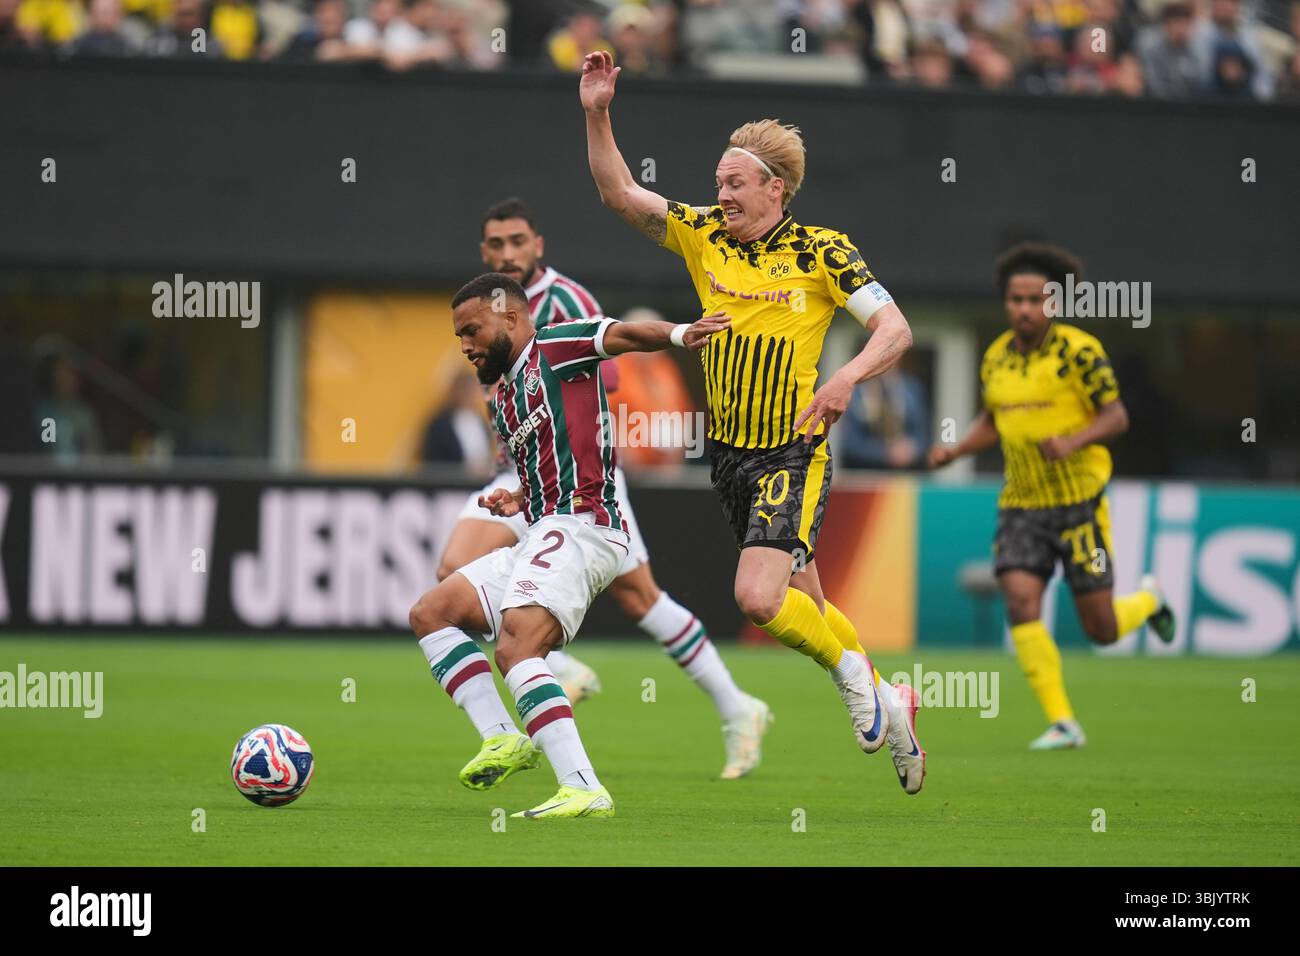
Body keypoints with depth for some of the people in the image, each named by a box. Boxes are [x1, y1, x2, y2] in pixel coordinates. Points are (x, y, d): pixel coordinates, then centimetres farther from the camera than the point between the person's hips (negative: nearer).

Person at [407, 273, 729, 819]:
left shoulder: (555, 349, 1)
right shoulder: (503, 400, 26)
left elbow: (619, 335, -16)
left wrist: (676, 335, -34)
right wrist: (516, 501, 12)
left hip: (581, 527, -10)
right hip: (541, 536, 10)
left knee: (516, 647, -27)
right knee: (431, 613, 9)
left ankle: (584, 790, -36)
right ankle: (503, 739, -4)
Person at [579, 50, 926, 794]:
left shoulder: (821, 251, -9)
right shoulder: (703, 235, 4)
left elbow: (895, 328, -11)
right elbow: (621, 194, 1)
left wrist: (848, 377, -29)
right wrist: (597, 116, -12)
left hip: (794, 455, -6)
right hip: (730, 455, 6)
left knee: (758, 599, -21)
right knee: (803, 607, 13)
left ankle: (850, 670, 5)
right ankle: (888, 704, 31)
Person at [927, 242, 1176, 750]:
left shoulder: (1079, 351, -10)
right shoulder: (996, 358, 7)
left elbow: (1117, 417, -11)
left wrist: (1072, 442, -29)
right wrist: (954, 450, 4)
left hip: (1079, 502, -4)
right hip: (1020, 504, 4)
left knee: (1101, 630, 0)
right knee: (1021, 603, -17)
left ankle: (1148, 601, 36)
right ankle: (1062, 724, -12)